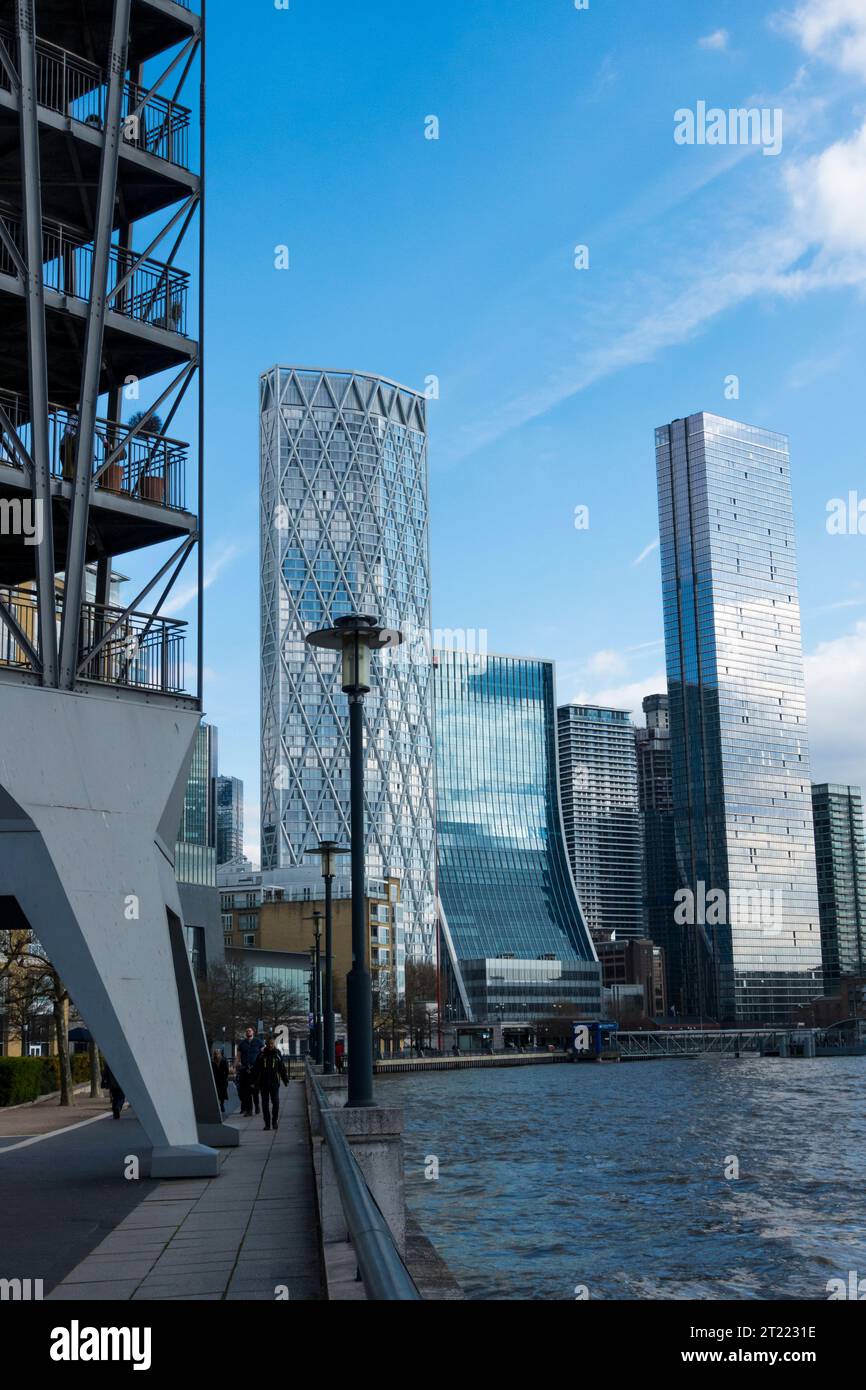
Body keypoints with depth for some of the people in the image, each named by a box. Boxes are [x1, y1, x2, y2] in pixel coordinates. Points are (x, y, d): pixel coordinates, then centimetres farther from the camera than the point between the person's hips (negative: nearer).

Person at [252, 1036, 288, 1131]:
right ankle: (267, 1123, 9)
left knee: (275, 1102, -10)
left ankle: (275, 1121, 4)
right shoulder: (261, 1055, 6)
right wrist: (254, 1081, 2)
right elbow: (256, 1070, 8)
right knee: (265, 1104, 2)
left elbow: (283, 1069, 11)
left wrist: (286, 1080, 6)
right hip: (263, 1083, 1)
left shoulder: (277, 1055, 7)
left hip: (274, 1083, -1)